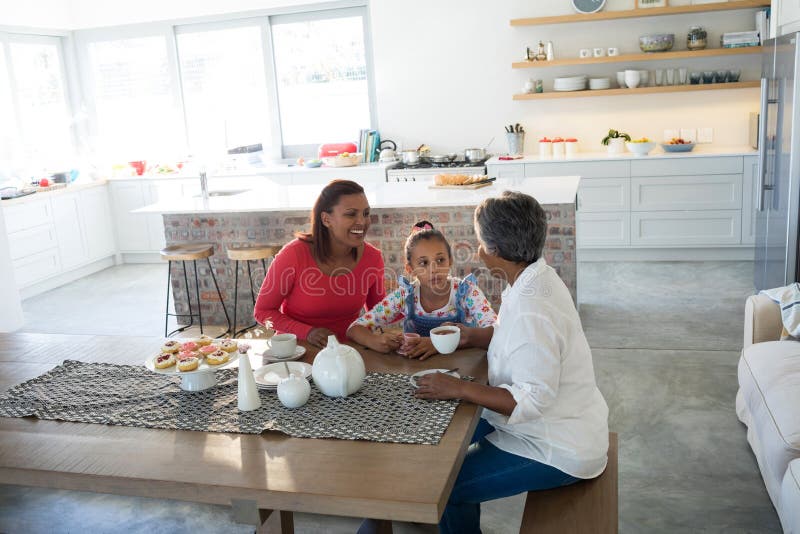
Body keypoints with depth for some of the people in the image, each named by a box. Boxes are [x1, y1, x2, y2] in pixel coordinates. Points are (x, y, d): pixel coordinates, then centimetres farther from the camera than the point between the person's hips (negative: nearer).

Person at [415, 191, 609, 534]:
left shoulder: (532, 312, -31)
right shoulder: (539, 278, 0)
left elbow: (531, 400, -30)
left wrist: (459, 388, -26)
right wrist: (471, 336, 2)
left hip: (560, 452, -10)